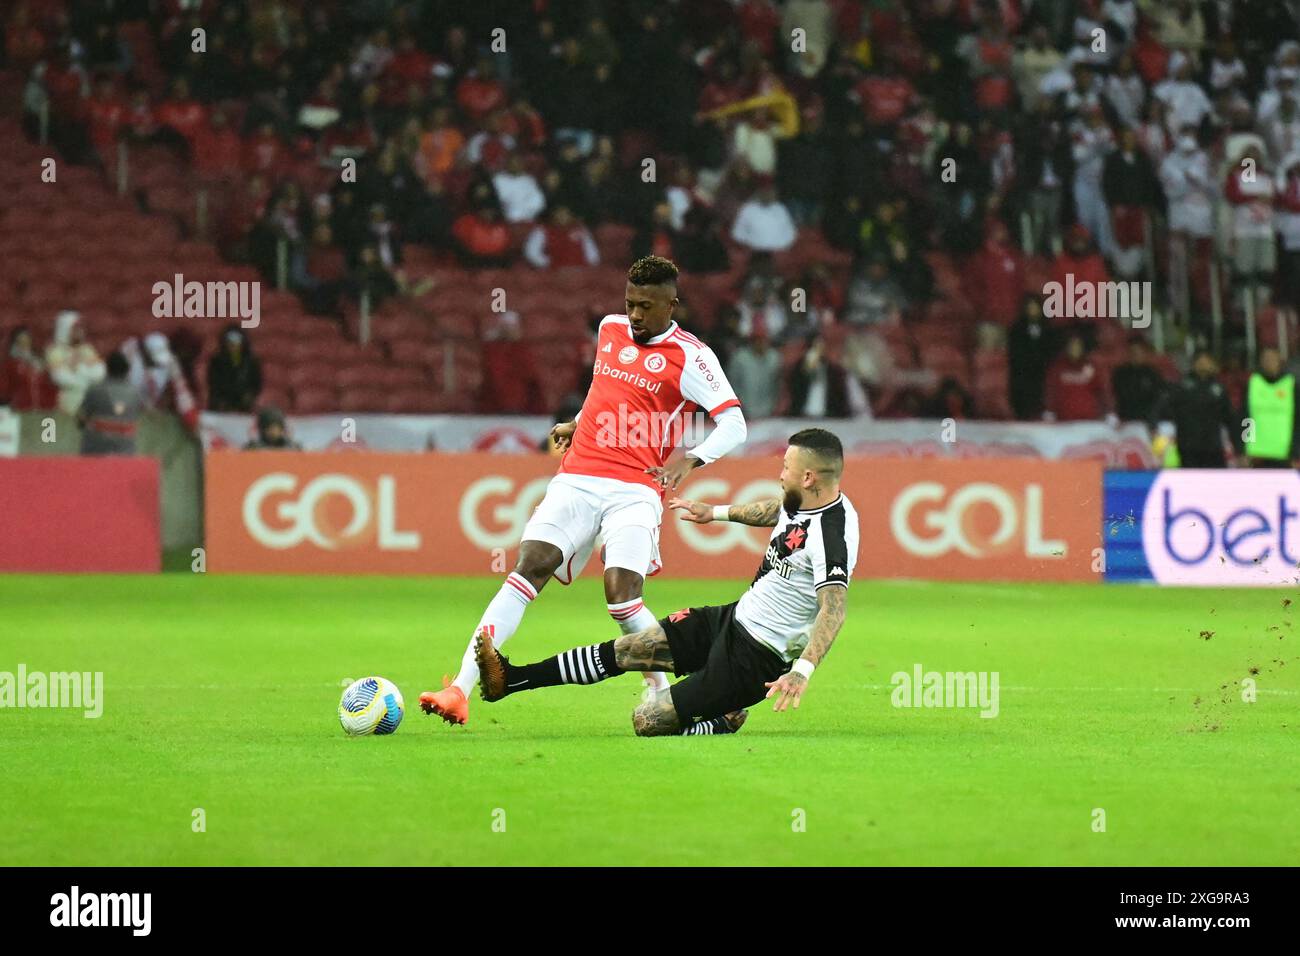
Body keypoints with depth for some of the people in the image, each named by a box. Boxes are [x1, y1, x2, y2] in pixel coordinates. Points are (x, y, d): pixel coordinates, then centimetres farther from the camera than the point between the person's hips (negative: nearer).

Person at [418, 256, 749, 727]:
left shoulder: (690, 357, -2)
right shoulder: (610, 329, 15)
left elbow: (734, 424, -8)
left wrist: (691, 458, -23)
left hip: (635, 489, -4)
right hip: (577, 477, 4)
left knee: (621, 596, -21)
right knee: (527, 569, -14)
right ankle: (459, 691, -21)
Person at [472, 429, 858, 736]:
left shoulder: (831, 537, -27)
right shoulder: (802, 501, 2)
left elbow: (834, 608, -39)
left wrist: (803, 669, -52)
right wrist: (716, 512, 38)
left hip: (754, 657, -9)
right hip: (732, 618, 9)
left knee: (648, 722, -11)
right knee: (624, 650, 9)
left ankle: (727, 723, 10)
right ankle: (510, 679, 16)